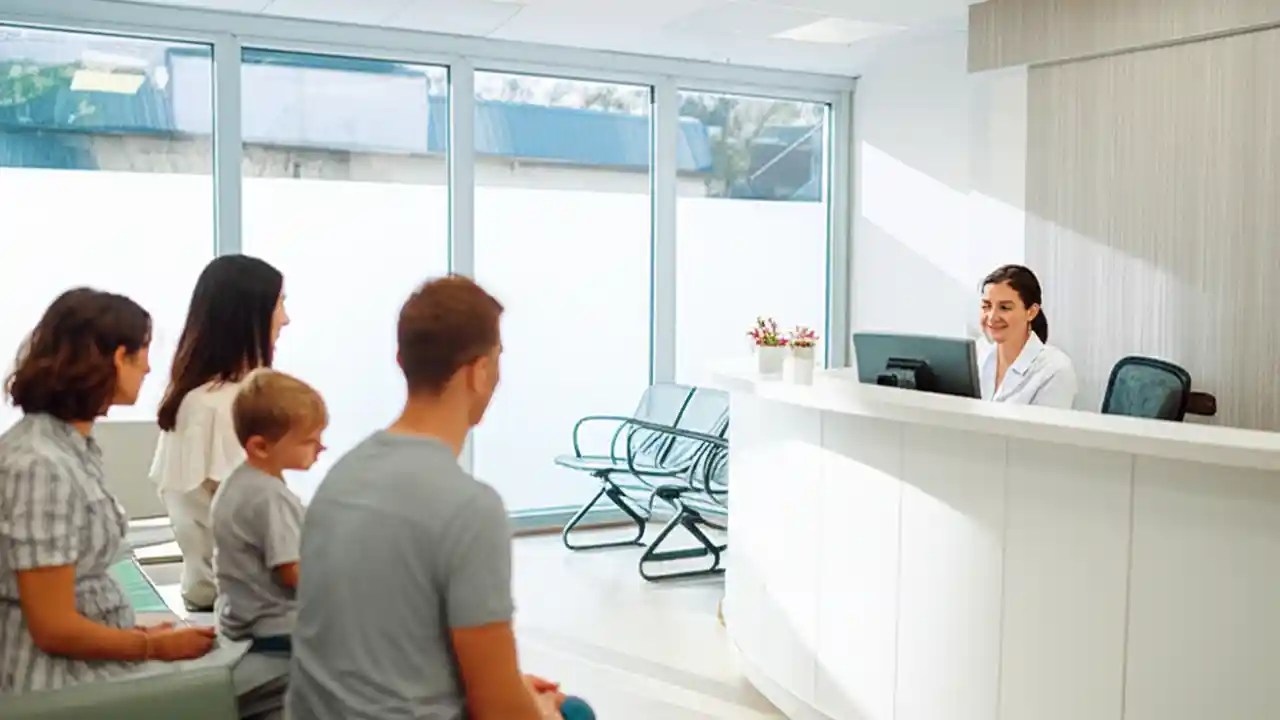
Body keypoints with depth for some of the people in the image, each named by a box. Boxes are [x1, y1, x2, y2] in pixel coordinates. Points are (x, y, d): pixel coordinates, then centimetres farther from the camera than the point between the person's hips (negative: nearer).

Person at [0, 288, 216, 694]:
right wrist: (156, 646, -9)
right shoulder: (41, 464, -21)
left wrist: (138, 631, 7)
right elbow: (55, 627, -20)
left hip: (90, 668, 9)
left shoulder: (73, 444, 7)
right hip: (64, 682, -8)